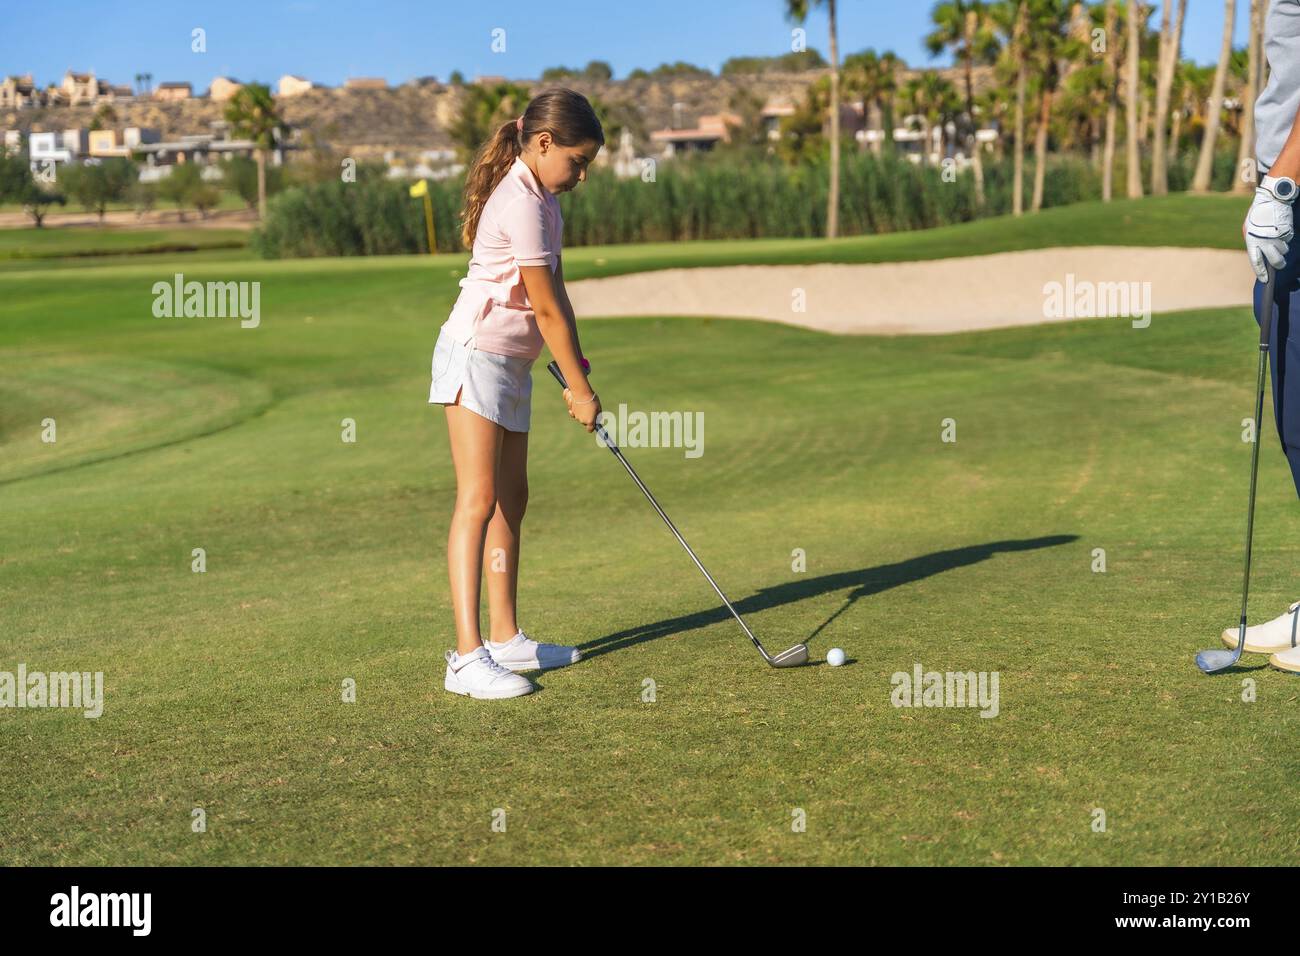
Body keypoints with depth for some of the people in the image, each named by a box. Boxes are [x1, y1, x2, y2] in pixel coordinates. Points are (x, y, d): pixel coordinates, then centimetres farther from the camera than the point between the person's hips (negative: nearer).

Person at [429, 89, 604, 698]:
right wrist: (580, 389, -10)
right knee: (478, 499, -14)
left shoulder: (540, 197, 13)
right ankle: (467, 657, -16)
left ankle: (506, 639, 20)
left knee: (511, 499, 12)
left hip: (511, 362, 10)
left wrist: (575, 371, 6)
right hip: (476, 354, -10)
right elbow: (547, 308, -16)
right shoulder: (521, 204, -18)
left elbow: (555, 295, 12)